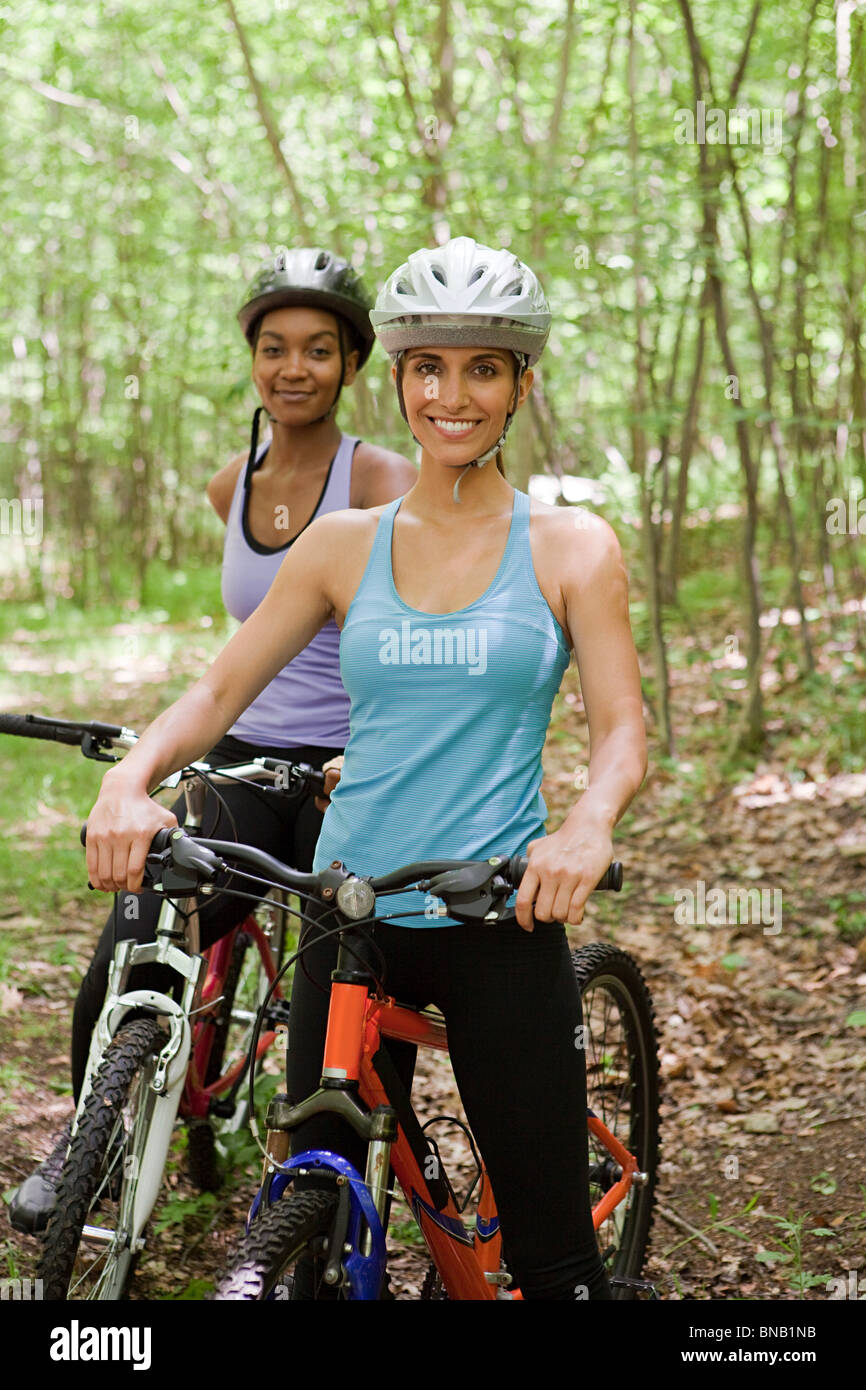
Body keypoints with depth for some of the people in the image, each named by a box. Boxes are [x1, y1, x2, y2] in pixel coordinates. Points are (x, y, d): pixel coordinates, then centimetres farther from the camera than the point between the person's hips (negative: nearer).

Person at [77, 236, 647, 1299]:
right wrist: (130, 780, -15)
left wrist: (588, 824, -26)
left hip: (499, 922, -2)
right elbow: (218, 691, 5)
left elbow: (621, 730, -4)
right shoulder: (345, 544, 7)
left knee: (551, 1249, 3)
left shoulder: (569, 548, 1)